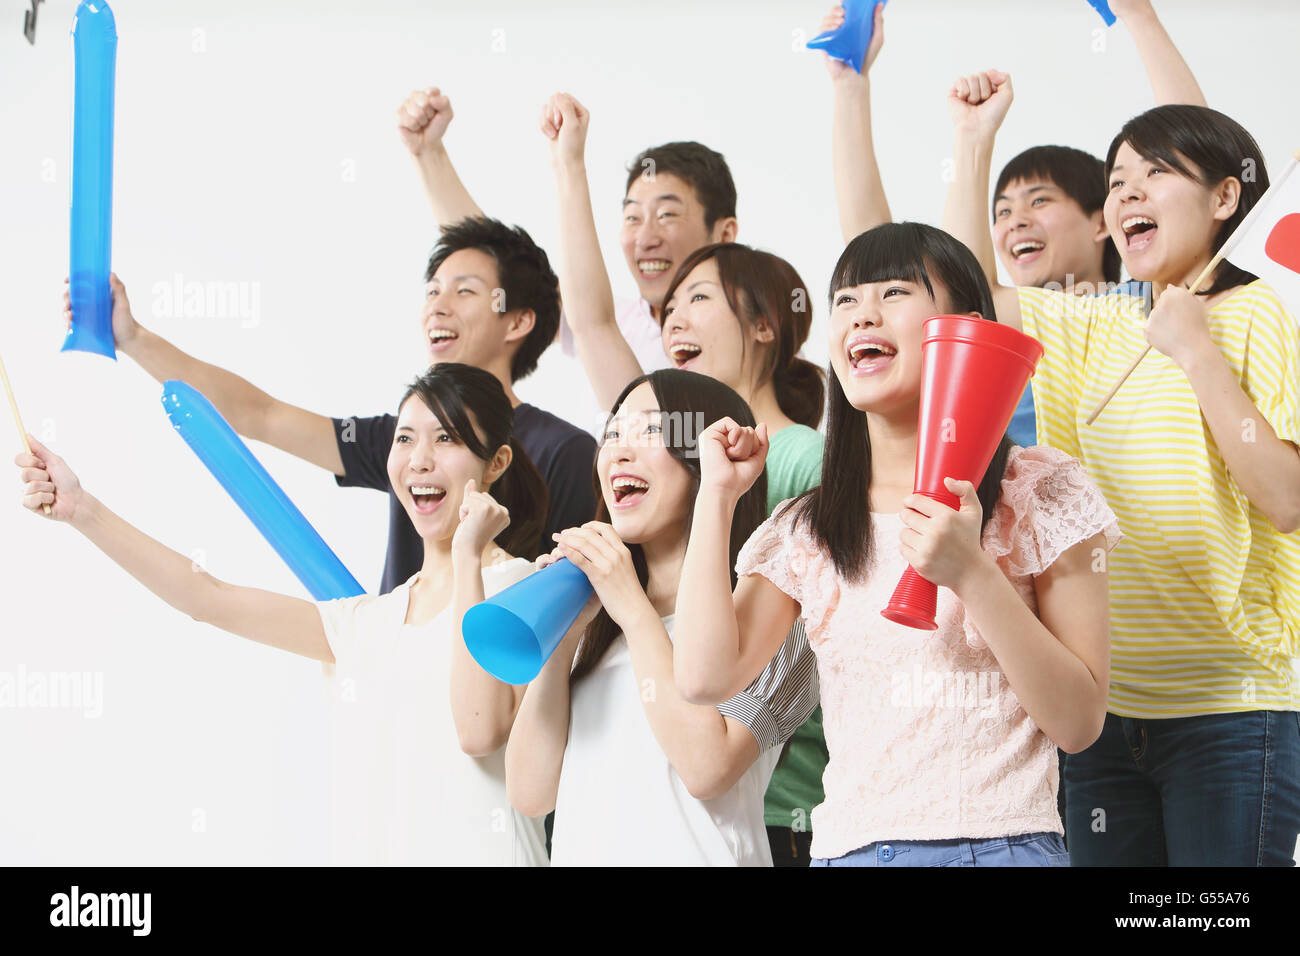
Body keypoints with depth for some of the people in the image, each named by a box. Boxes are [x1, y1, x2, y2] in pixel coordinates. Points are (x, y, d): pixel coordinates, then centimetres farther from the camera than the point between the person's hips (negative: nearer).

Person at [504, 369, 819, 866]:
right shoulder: (596, 628, 13)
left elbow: (708, 768, -18)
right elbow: (530, 793, 4)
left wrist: (635, 611, -13)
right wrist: (560, 638, -5)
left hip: (690, 856, -5)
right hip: (580, 853, 5)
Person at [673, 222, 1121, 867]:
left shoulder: (1039, 493, -1)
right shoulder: (804, 528, 10)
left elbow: (1078, 722, -6)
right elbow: (706, 675, -4)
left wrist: (972, 574, -17)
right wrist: (717, 493, 3)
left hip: (999, 844, -3)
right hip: (846, 845, 3)